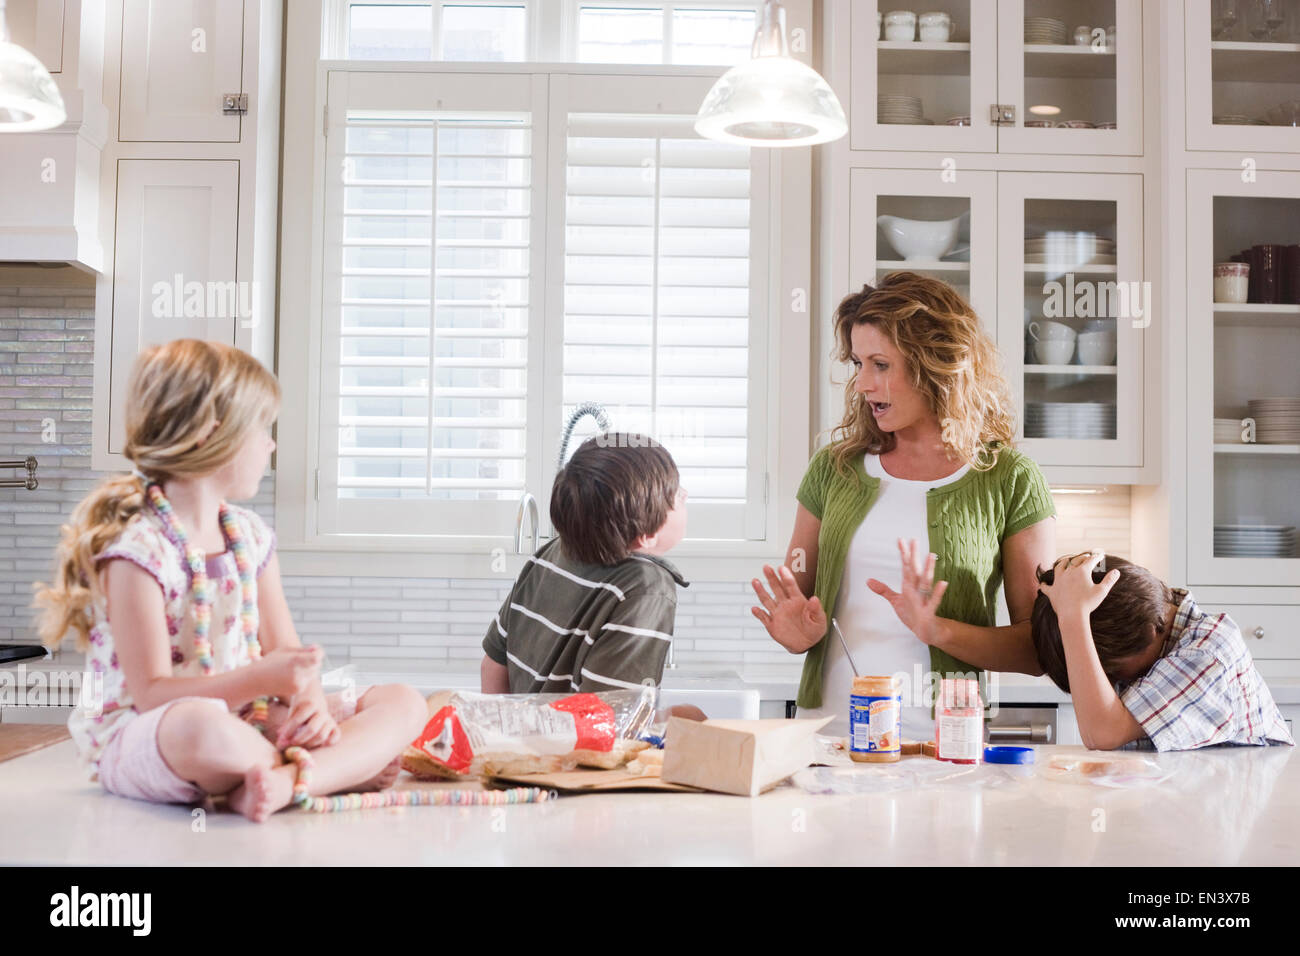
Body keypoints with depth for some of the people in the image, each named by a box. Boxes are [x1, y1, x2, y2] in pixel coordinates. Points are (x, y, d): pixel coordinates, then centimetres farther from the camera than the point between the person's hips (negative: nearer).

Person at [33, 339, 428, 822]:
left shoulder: (250, 536, 9)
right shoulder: (137, 547, -15)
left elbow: (285, 651, 8)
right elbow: (150, 693, -20)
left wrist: (311, 700, -15)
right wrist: (260, 679, -33)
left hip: (246, 721, 8)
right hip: (143, 740, -7)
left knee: (404, 702, -6)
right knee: (202, 725, -44)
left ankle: (287, 781, -31)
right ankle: (351, 765, -18)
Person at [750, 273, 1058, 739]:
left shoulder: (1010, 482, 2)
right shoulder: (836, 468, 12)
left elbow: (1038, 647, 1)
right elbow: (790, 601, 20)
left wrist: (938, 631, -13)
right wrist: (798, 634, -1)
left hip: (938, 741, -4)